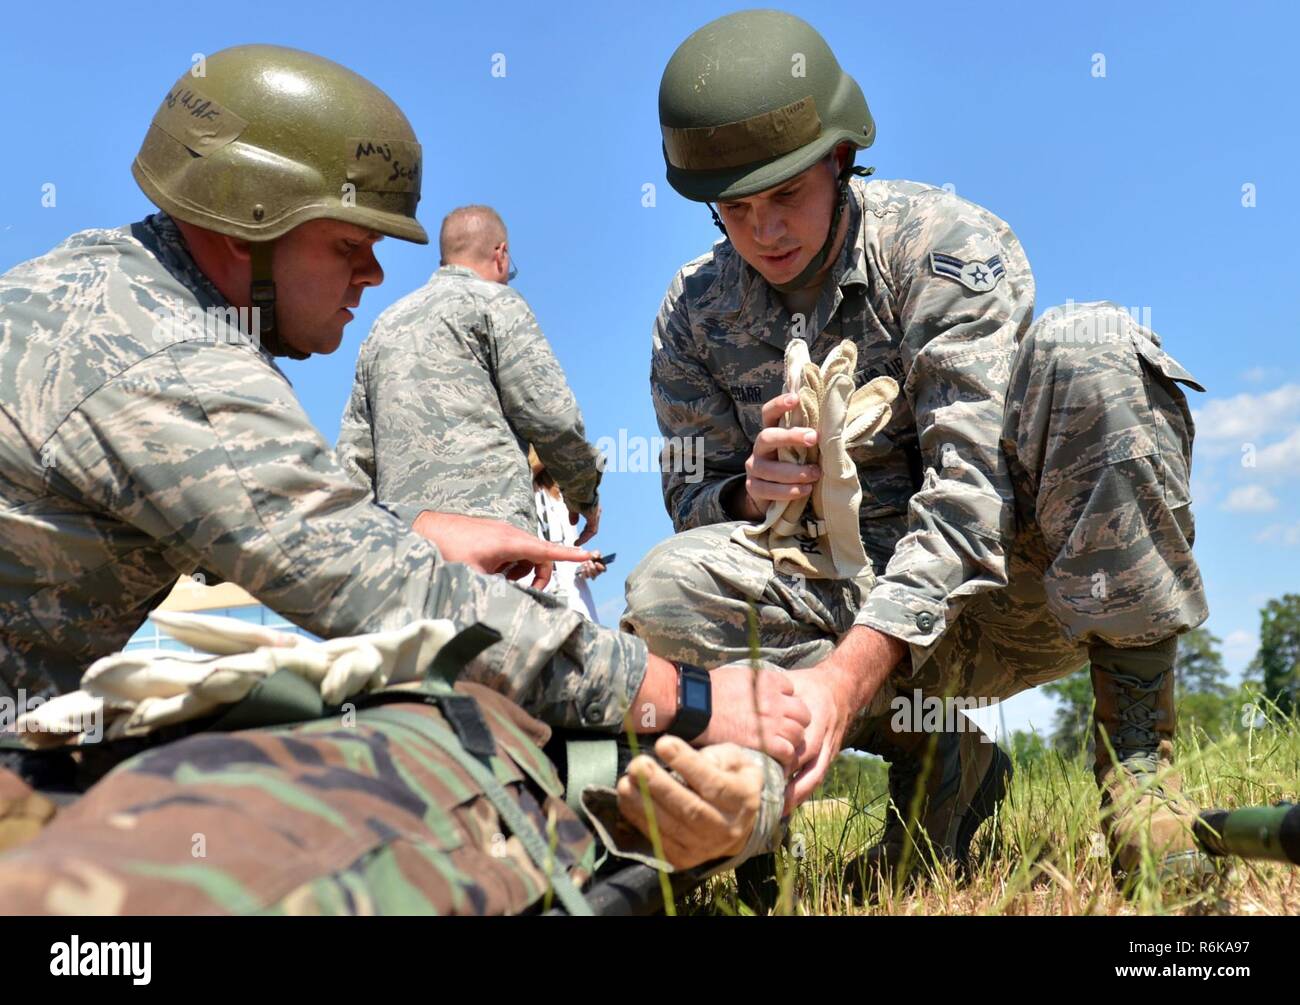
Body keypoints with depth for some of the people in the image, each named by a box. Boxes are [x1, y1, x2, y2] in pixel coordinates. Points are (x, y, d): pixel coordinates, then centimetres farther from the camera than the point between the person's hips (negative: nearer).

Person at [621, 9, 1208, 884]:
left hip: (1011, 587, -2)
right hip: (861, 604, 2)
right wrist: (749, 491, -24)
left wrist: (853, 670, -38)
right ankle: (933, 758, -11)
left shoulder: (950, 246, -14)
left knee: (1090, 347, -29)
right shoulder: (696, 312, 0)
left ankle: (1137, 750, -22)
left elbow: (968, 491, -25)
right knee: (667, 590, -26)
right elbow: (690, 499, 3)